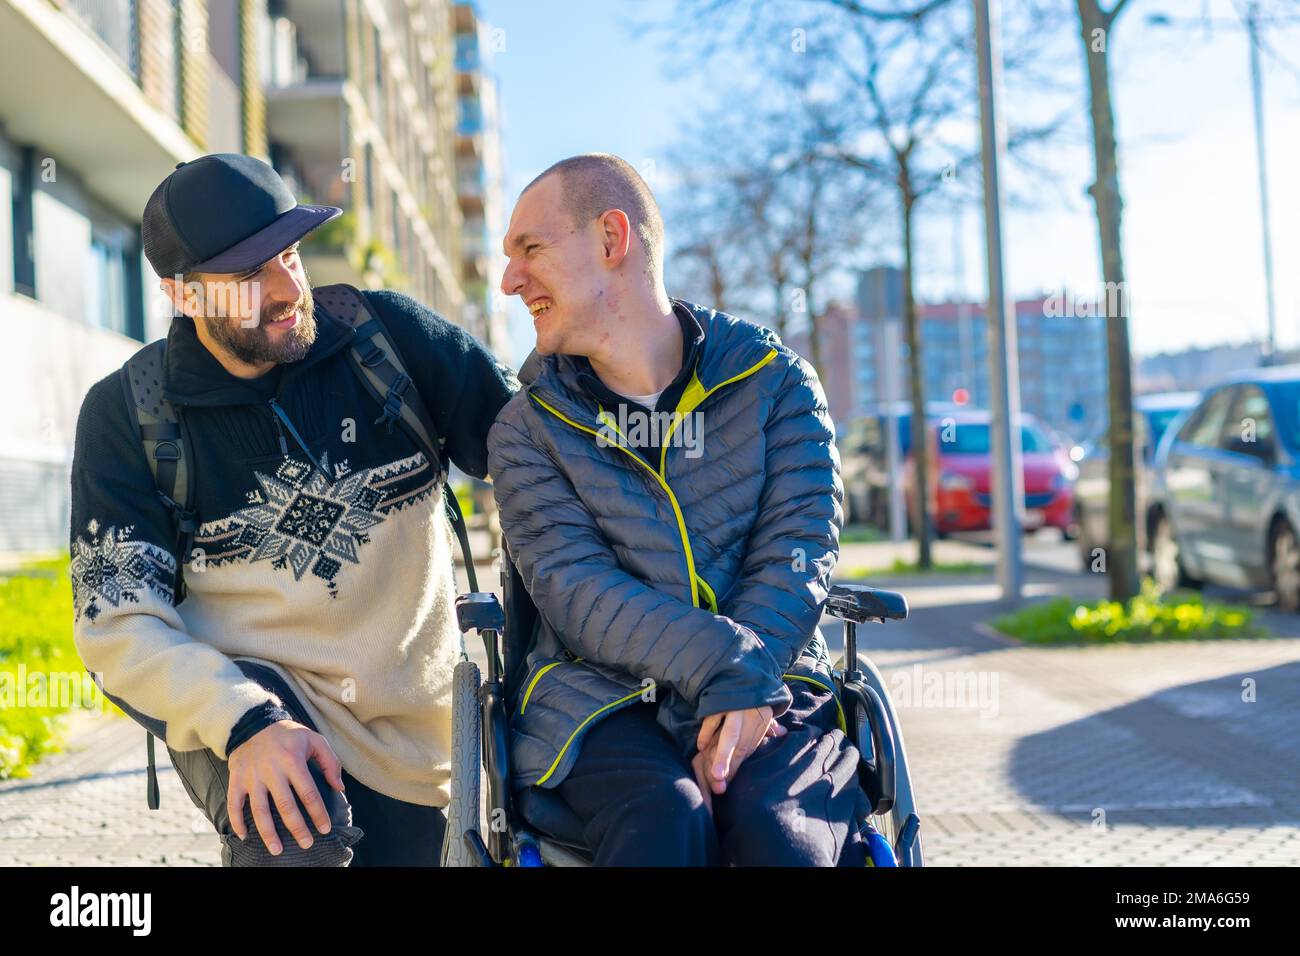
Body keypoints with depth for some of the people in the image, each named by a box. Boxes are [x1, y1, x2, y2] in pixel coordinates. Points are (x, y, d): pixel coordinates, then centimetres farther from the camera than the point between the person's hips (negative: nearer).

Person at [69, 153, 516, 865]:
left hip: (408, 725, 3)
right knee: (299, 830, -32)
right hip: (238, 693, -3)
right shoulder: (127, 415, -8)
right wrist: (245, 721, -31)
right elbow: (117, 620, -13)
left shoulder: (389, 334, -6)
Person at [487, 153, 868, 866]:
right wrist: (722, 664, -22)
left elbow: (796, 554, -3)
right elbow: (569, 584, -6)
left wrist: (748, 683, -21)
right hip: (601, 694, 0)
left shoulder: (777, 383, 6)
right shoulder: (528, 428, 7)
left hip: (767, 683, 0)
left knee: (774, 831, -31)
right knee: (666, 822, -32)